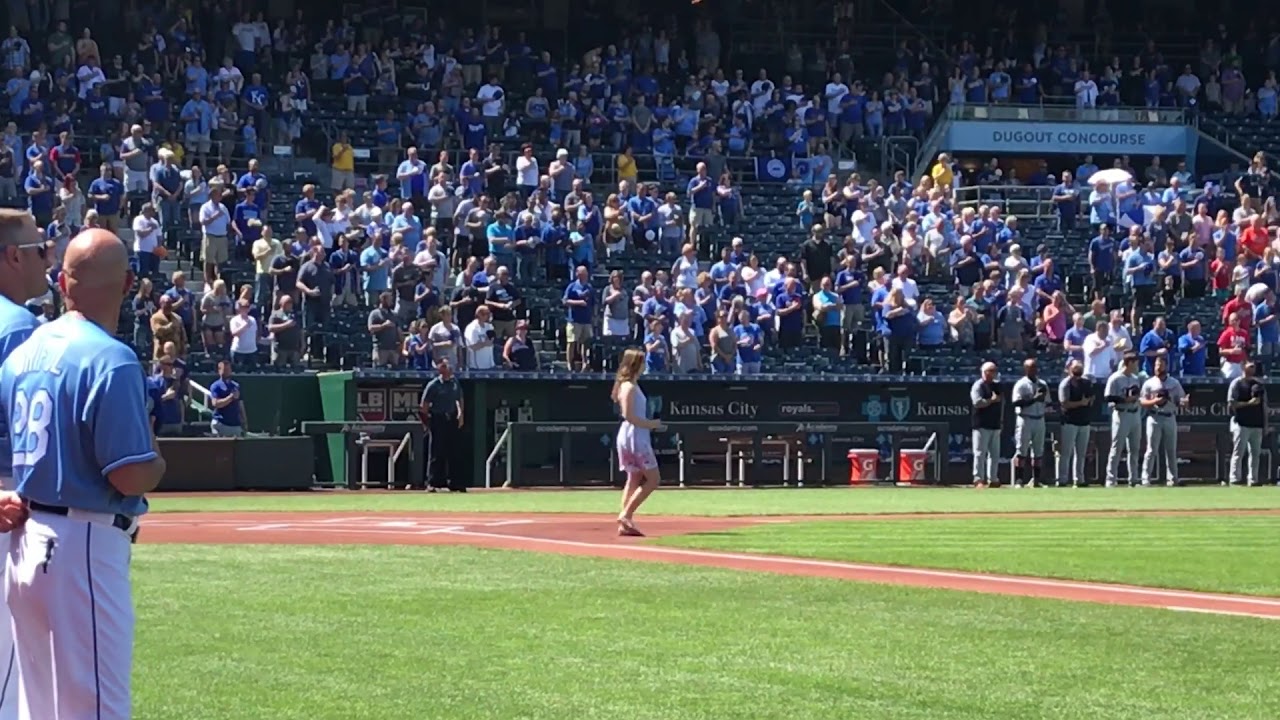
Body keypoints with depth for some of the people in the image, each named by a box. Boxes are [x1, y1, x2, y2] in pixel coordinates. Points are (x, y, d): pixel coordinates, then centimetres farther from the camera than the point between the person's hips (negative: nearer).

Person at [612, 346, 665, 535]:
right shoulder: (630, 387, -15)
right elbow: (628, 415, -22)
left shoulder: (631, 385, 14)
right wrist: (650, 424, -16)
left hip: (636, 436, 10)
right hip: (634, 436, -10)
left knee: (634, 479, 11)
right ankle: (626, 515, -8)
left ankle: (625, 523, 8)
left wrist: (649, 424, 12)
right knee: (653, 479, -6)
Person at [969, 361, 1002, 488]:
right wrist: (991, 400, -17)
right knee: (980, 453, -8)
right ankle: (978, 479, -8)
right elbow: (977, 402, -18)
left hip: (995, 425, 8)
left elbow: (1000, 403, 23)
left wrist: (1001, 419, 15)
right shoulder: (978, 385, -6)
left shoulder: (996, 386, 18)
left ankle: (993, 479, 13)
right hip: (982, 426, -8)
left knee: (995, 454, 8)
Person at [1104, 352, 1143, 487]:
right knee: (1117, 448, -6)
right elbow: (1108, 397, -16)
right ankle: (1111, 480, -4)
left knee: (1134, 449, 9)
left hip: (1135, 414, 8)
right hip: (1122, 414, -8)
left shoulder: (1136, 379, 14)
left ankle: (1133, 480, 15)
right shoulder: (1115, 378, -10)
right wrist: (1125, 399, -20)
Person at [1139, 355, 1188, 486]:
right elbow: (1142, 402, 0)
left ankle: (1172, 478, 10)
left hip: (1170, 418, 3)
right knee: (1152, 450, -6)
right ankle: (1146, 478, -5)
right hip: (1154, 418, -3)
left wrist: (1185, 401, -17)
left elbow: (1181, 400, 7)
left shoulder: (1174, 383, 9)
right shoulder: (1149, 383, 3)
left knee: (1171, 450, 5)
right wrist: (1154, 401, -18)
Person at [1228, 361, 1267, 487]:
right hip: (1241, 424, -6)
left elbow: (1264, 406, 17)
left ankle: (1253, 480, 10)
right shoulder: (1237, 383, -2)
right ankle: (1234, 480, -9)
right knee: (1239, 452, -8)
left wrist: (1265, 425, 11)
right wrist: (1249, 403, -19)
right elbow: (1231, 404, -9)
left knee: (1255, 453, 6)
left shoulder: (1260, 384, 15)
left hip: (1257, 425, 6)